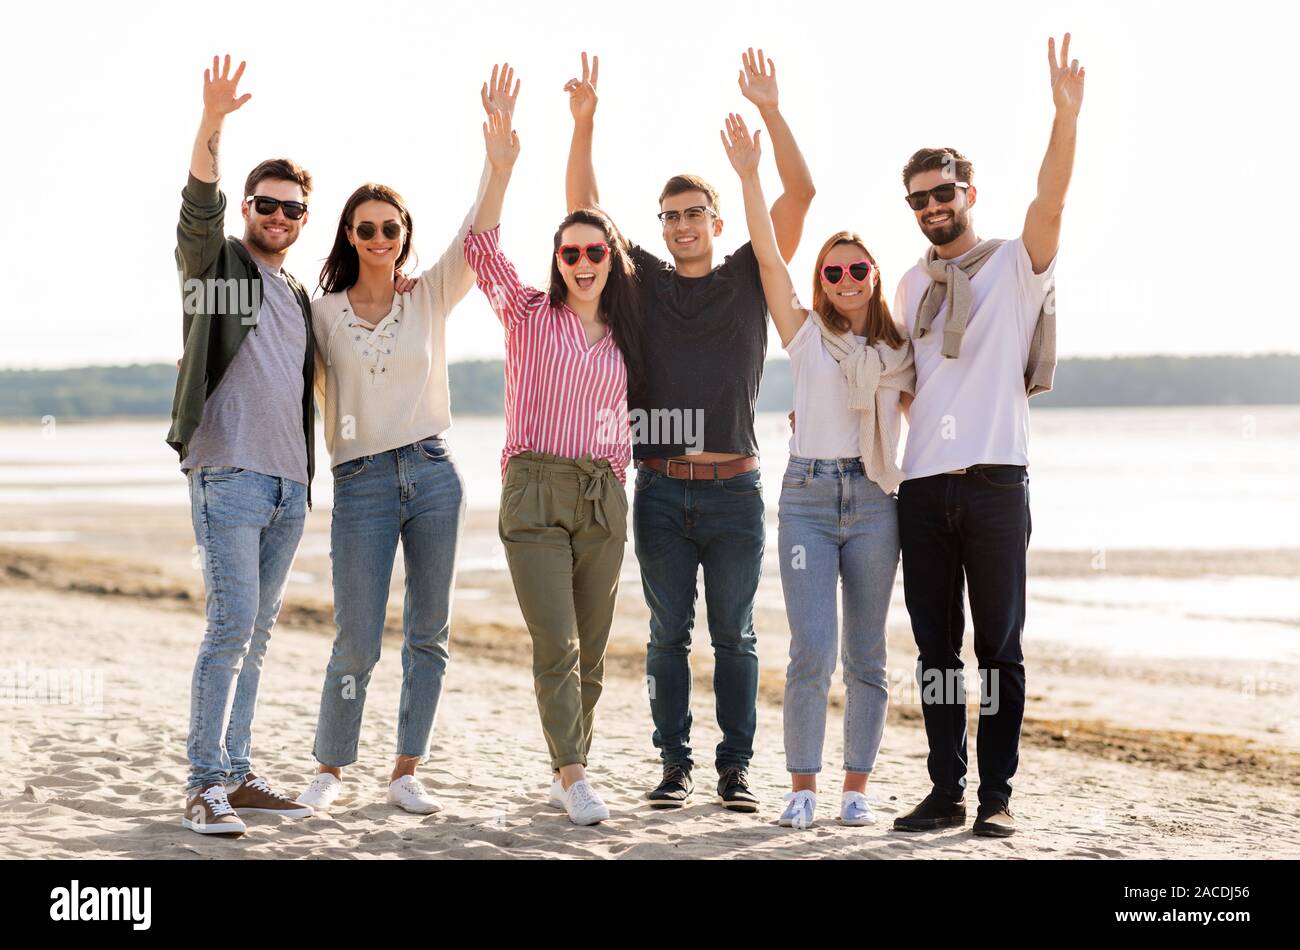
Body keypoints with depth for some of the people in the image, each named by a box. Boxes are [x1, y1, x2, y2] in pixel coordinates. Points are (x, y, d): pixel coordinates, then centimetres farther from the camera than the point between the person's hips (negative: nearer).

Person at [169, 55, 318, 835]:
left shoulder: (299, 296, 20)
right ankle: (204, 786, -11)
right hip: (229, 473, -7)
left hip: (289, 483, 7)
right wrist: (213, 122, -31)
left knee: (256, 635, 8)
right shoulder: (216, 263, 2)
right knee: (232, 625, -14)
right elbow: (201, 205, -17)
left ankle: (238, 775, 13)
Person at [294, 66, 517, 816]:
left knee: (429, 635, 5)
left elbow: (478, 231, -4)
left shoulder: (431, 298, 5)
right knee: (357, 644, -3)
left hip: (433, 474, 2)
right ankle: (330, 773, 14)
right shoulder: (322, 313, 4)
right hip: (360, 483, -2)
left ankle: (408, 774, 16)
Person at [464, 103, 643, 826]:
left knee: (591, 651, 7)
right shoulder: (530, 315, 2)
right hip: (535, 493, -4)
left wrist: (619, 478, 11)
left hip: (604, 498, 4)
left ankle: (566, 773, 20)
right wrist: (501, 170, -20)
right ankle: (574, 775, -8)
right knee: (557, 645, -12)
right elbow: (483, 250, -12)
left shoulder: (624, 337, 13)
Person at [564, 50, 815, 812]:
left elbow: (800, 194, -3)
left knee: (736, 635, 4)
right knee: (668, 634, 5)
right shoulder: (643, 282, 10)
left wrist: (771, 112, -11)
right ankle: (675, 765, 11)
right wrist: (584, 121, -5)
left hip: (735, 490, -1)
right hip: (661, 489, 1)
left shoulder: (750, 277, 7)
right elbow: (583, 207, 5)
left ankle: (736, 768, 10)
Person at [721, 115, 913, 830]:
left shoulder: (899, 351, 11)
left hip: (873, 499, 2)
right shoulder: (806, 334, 5)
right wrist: (748, 176, -10)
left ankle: (856, 787, 13)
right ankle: (802, 786, 1)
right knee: (813, 650, -10)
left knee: (866, 655, 4)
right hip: (807, 496, -2)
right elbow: (768, 257, -4)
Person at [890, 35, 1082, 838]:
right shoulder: (912, 285, 16)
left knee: (1000, 646, -1)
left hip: (994, 480, -4)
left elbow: (1052, 200, -16)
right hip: (923, 484, 4)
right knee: (936, 647, 6)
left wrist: (1067, 114, -28)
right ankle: (947, 793, 13)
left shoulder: (1015, 263, 3)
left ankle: (997, 797, 4)